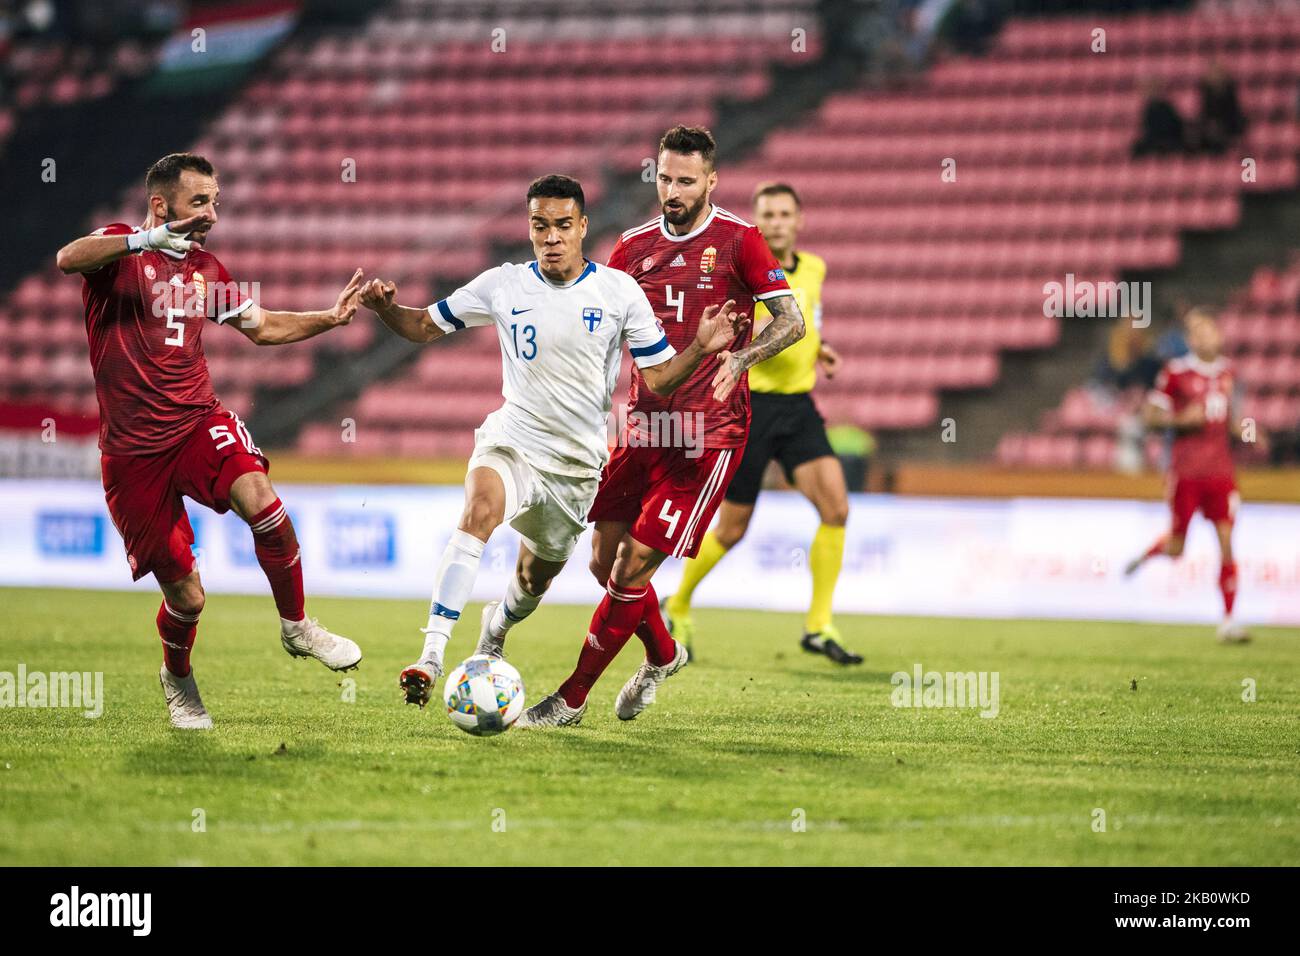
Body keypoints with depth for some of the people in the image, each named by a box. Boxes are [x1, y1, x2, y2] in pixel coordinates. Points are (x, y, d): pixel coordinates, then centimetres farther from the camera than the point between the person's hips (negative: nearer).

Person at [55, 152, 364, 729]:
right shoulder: (120, 250, -4)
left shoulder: (206, 269, 14)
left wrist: (332, 318, 11)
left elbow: (262, 327, 26)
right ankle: (176, 677, 32)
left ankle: (296, 627, -7)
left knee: (261, 501, -29)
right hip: (133, 453, -4)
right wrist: (149, 240, -40)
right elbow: (69, 259, -27)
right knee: (185, 596, -2)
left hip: (200, 425, 4)